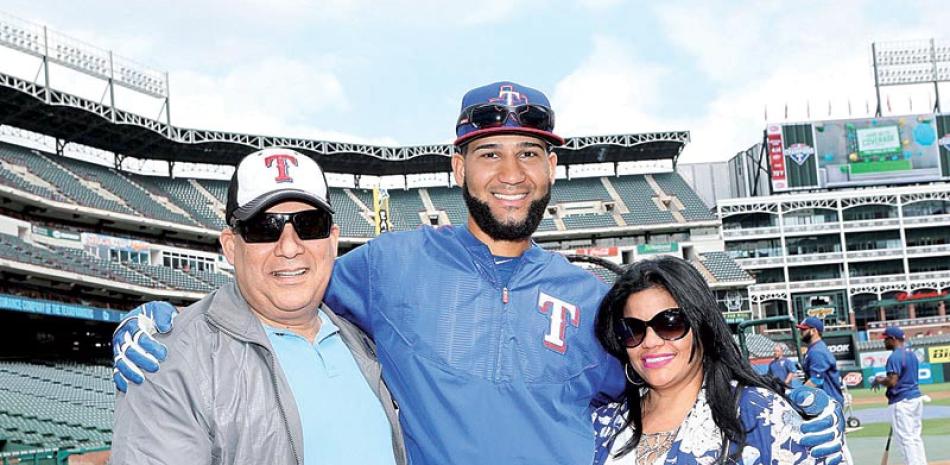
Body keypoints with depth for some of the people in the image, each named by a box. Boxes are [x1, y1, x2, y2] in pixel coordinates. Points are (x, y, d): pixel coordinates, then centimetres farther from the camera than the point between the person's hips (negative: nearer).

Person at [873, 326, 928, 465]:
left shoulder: (894, 357, -15)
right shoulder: (911, 354, 14)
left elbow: (892, 381, -23)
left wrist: (879, 380, -5)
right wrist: (885, 379, 20)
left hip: (901, 402, -9)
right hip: (916, 397, 9)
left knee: (906, 439, -6)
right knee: (916, 437, 14)